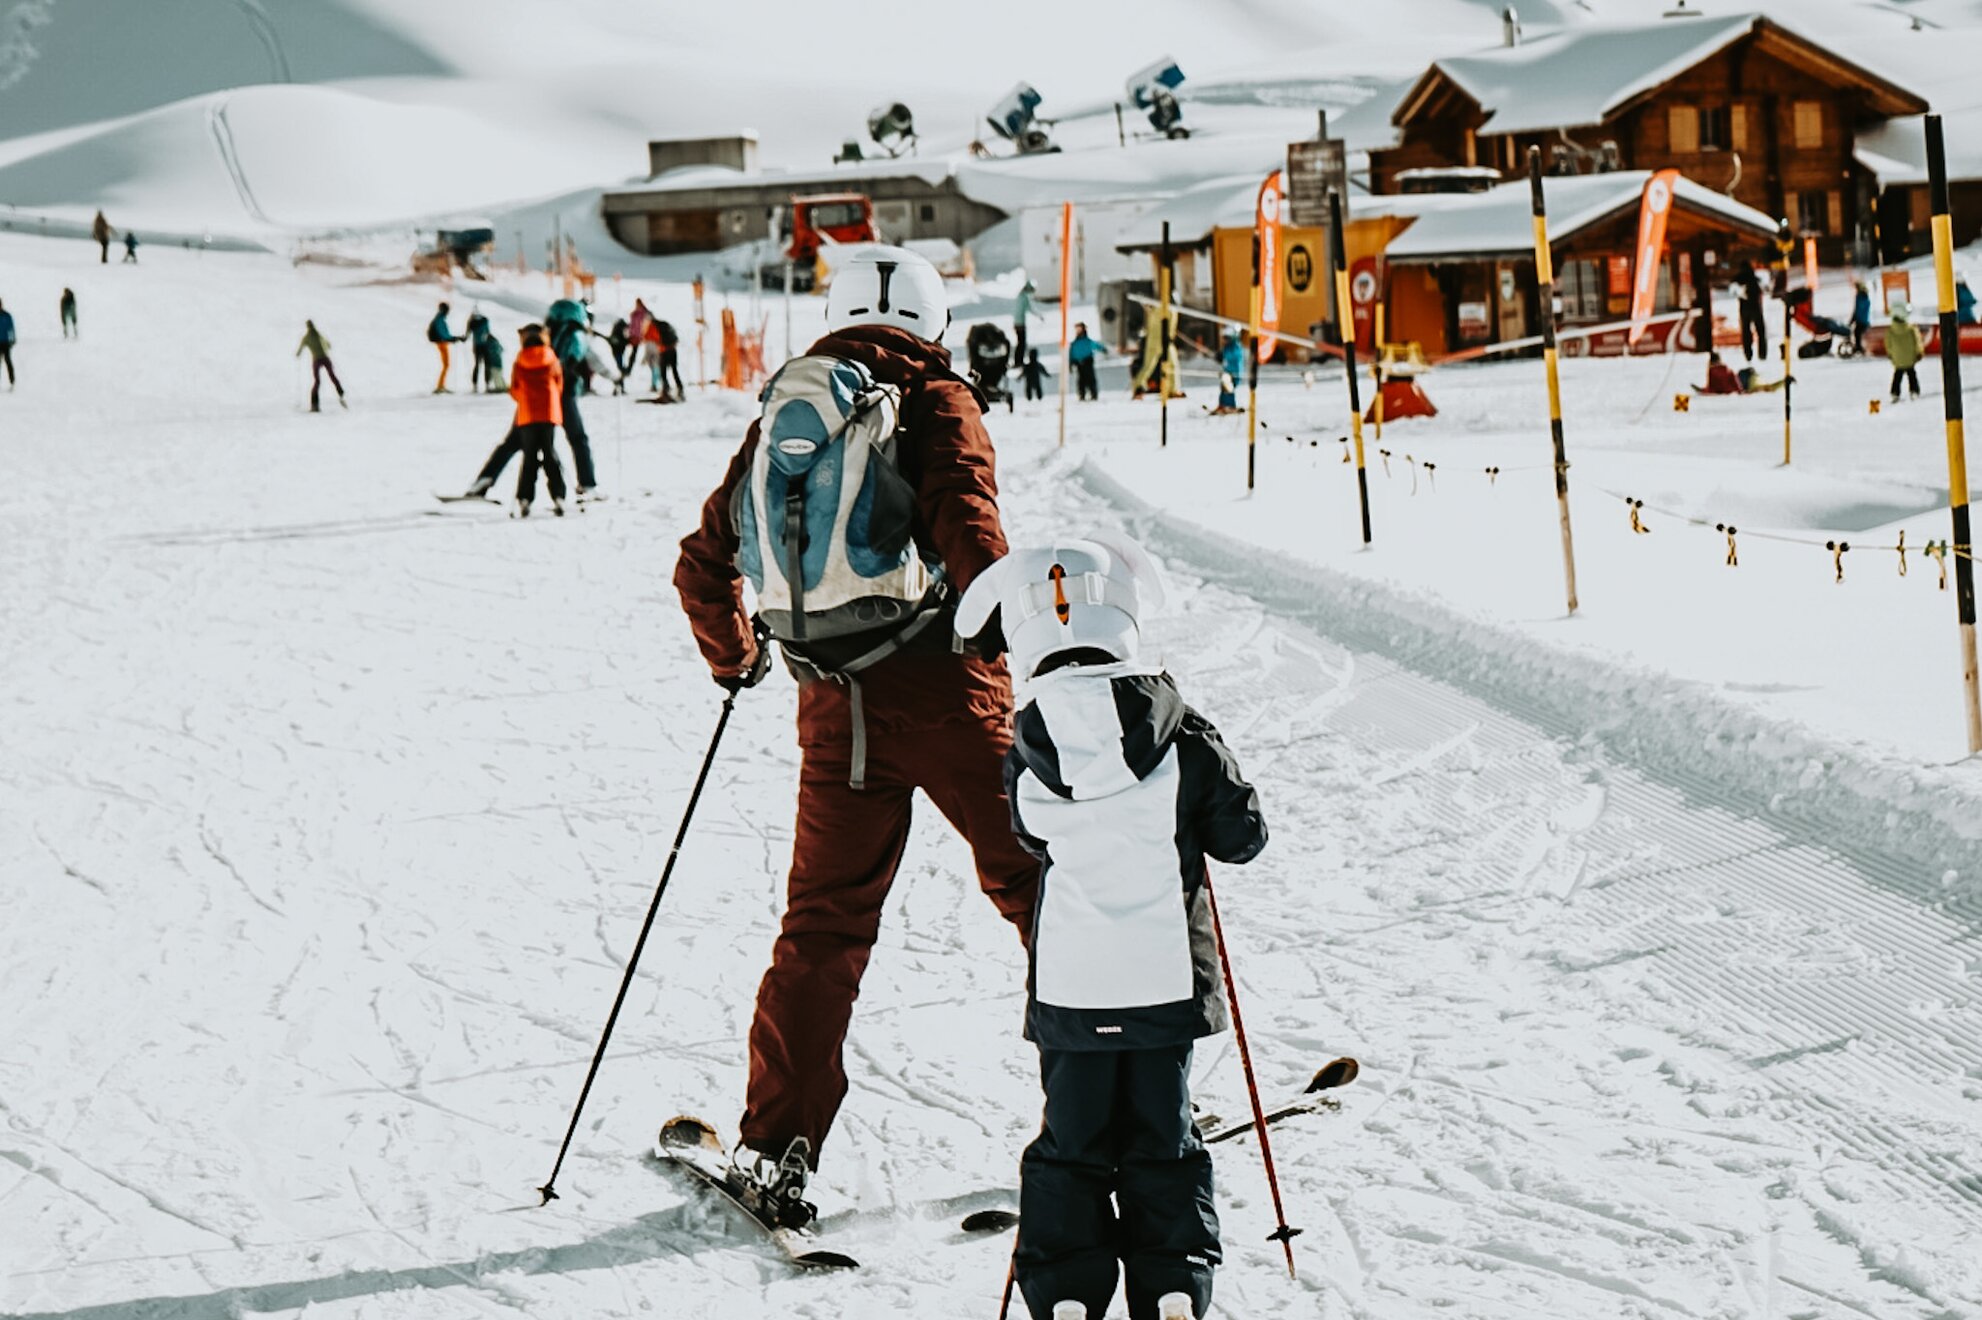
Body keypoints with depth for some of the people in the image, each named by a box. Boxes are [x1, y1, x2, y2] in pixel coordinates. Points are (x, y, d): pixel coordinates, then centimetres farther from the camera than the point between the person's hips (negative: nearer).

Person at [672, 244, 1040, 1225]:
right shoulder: (936, 400, 0)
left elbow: (705, 563, 17)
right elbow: (966, 525, -17)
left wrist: (733, 659, 32)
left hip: (834, 705, 4)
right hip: (942, 690, -4)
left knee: (824, 923, 10)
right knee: (1040, 884, 7)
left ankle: (776, 1144, 5)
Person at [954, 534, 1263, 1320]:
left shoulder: (1024, 756, -7)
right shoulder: (1182, 740, -8)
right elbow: (1242, 836, 2)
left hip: (1069, 988, 0)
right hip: (1165, 978, 0)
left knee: (1071, 1144, 10)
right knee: (1162, 1141, 12)